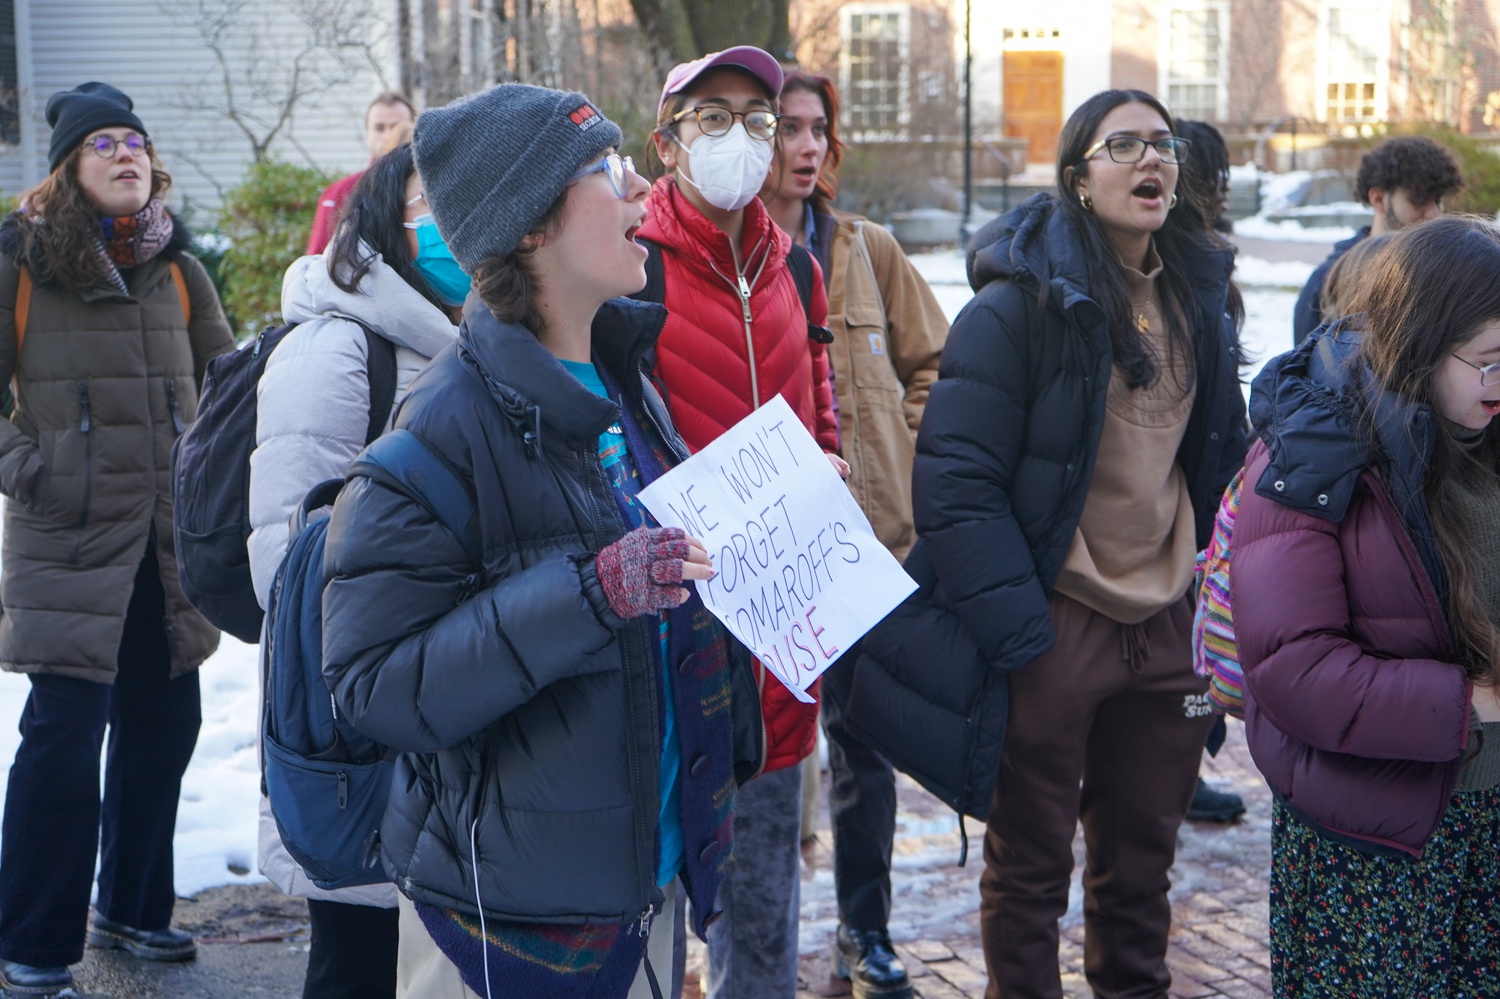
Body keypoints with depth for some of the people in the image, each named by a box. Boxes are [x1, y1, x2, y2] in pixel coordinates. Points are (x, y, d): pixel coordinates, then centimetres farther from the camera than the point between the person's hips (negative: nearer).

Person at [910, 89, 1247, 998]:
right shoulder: (1020, 302, -12)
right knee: (1032, 862, 9)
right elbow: (957, 480, -17)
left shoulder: (1199, 295, 7)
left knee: (1144, 852, 18)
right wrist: (1015, 632, -21)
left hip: (1166, 622, 6)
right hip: (1056, 622, -5)